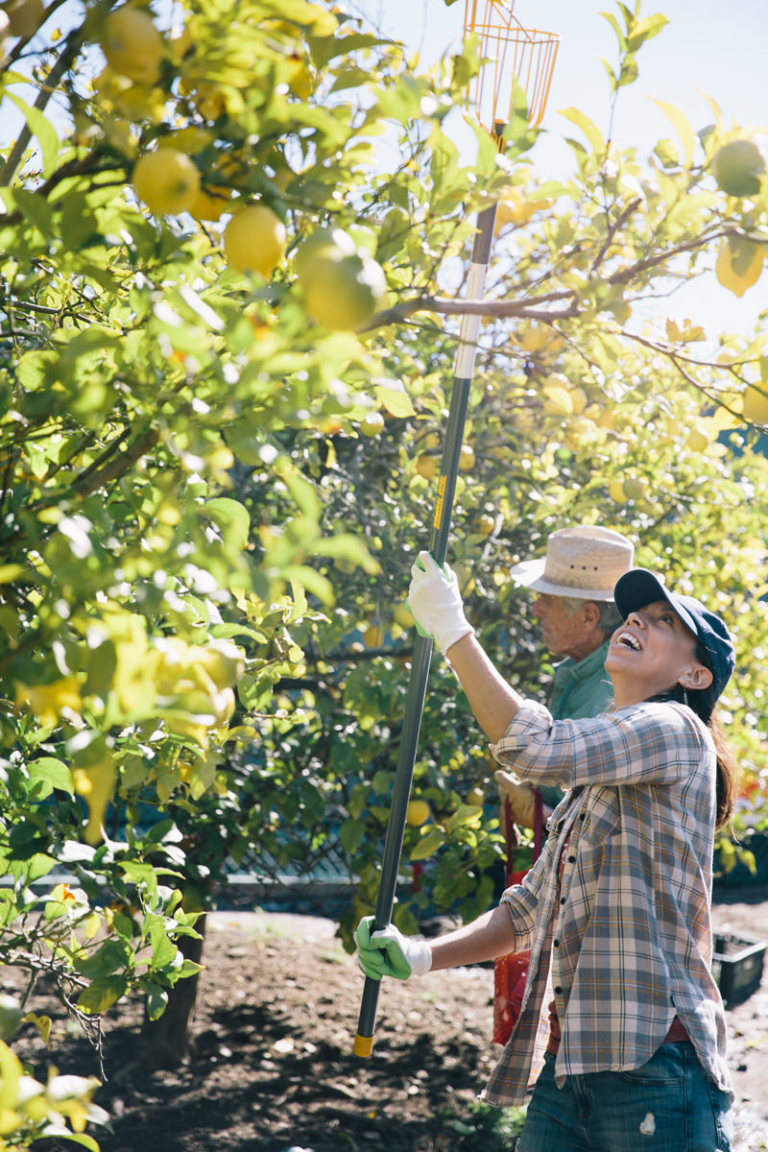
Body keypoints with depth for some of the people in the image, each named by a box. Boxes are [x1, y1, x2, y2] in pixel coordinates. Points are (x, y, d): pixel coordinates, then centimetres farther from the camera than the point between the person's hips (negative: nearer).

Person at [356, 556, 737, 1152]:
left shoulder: (675, 729, -5)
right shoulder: (589, 784, 21)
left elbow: (536, 748, -19)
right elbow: (528, 911, 20)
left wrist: (453, 631, -12)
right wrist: (423, 955, 6)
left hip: (652, 1059, -7)